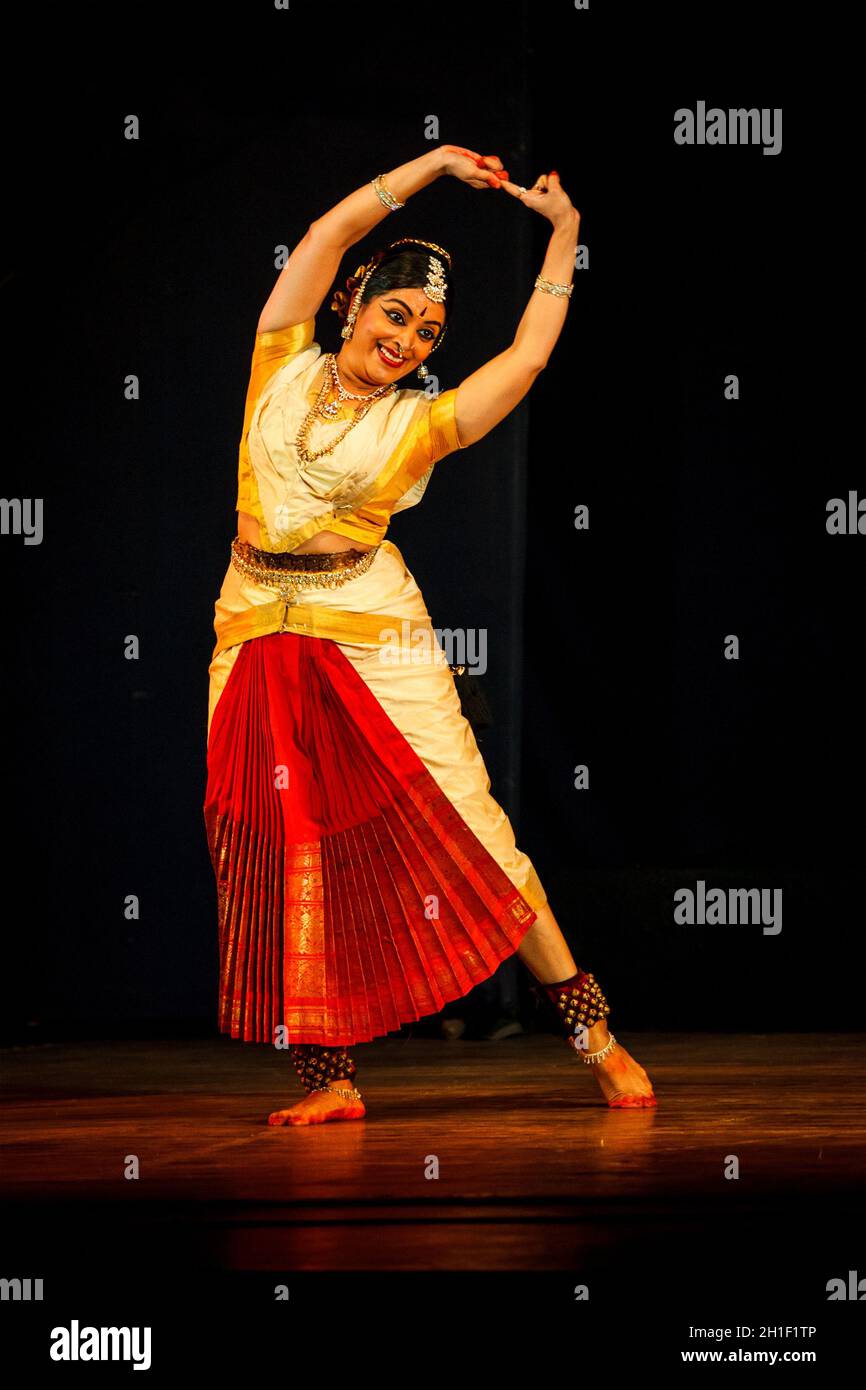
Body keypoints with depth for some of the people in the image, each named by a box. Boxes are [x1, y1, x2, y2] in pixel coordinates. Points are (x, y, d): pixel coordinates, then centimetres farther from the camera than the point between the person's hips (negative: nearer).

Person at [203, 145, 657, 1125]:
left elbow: (529, 354, 7)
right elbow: (333, 231, 5)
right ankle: (329, 1080, 3)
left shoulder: (419, 423, 7)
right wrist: (435, 166, 8)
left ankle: (593, 1035, 3)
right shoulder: (284, 368, 8)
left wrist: (563, 234, 13)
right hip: (260, 634, 1)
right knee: (287, 851, -2)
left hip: (374, 638, -1)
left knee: (467, 834, -4)